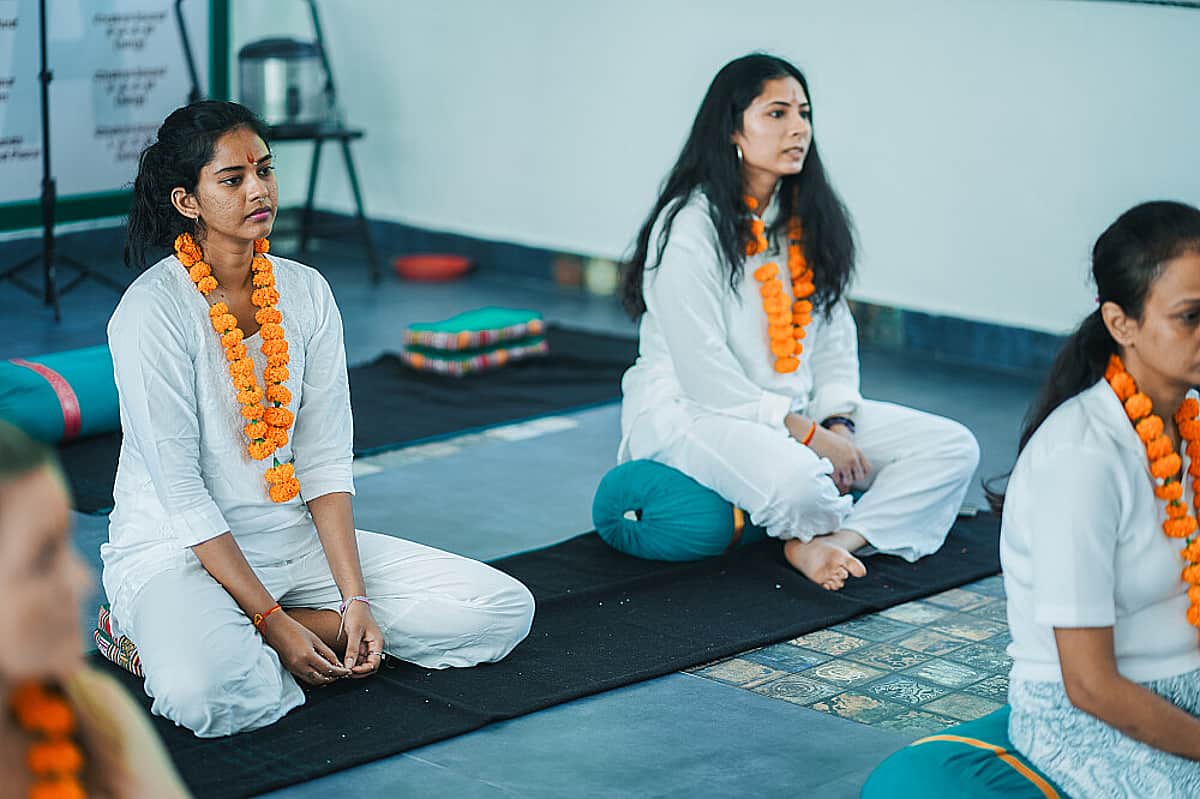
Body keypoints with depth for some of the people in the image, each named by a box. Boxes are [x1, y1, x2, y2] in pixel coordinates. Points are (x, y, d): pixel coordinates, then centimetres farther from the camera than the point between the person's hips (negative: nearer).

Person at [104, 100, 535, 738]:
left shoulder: (306, 293, 2)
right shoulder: (151, 311, -15)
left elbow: (326, 464, 2)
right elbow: (181, 492, -17)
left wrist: (356, 600, -9)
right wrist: (272, 624, -20)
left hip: (296, 540, 7)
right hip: (174, 552, -7)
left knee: (505, 610, -4)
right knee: (208, 694, -41)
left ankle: (236, 639, -3)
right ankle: (171, 633, -4)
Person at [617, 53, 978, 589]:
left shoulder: (809, 218, 9)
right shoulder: (690, 227, -16)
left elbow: (834, 333, 11)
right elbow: (704, 372, -21)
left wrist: (839, 422, -7)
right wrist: (807, 434, -21)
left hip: (798, 410, 8)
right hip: (690, 411, -8)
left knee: (953, 447, -7)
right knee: (795, 478, -39)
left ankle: (826, 541, -26)